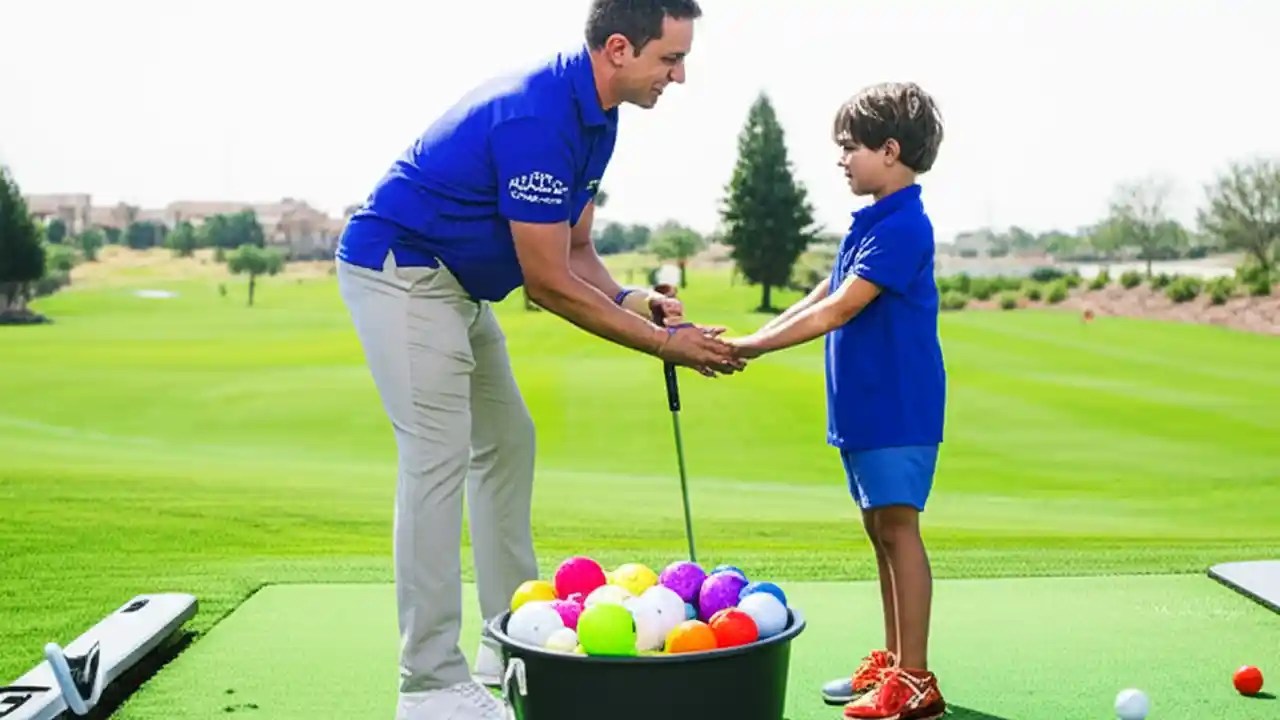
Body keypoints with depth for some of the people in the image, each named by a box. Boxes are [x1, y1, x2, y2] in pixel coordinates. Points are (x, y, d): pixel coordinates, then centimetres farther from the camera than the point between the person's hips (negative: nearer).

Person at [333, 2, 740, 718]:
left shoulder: (594, 118, 3)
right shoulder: (537, 117, -28)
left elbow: (576, 255, 8)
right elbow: (549, 283, -24)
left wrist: (632, 300, -12)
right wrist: (664, 344, -18)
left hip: (457, 281, 11)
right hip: (397, 266, -11)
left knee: (507, 443, 11)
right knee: (439, 456, -13)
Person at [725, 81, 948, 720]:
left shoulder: (903, 228, -16)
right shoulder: (870, 224, 14)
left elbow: (839, 309, -22)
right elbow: (817, 301, 15)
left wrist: (751, 347, -22)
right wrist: (750, 339, 4)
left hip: (898, 405, -9)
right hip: (864, 405, 10)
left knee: (898, 527, -8)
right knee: (880, 530, 14)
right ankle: (892, 662, 23)